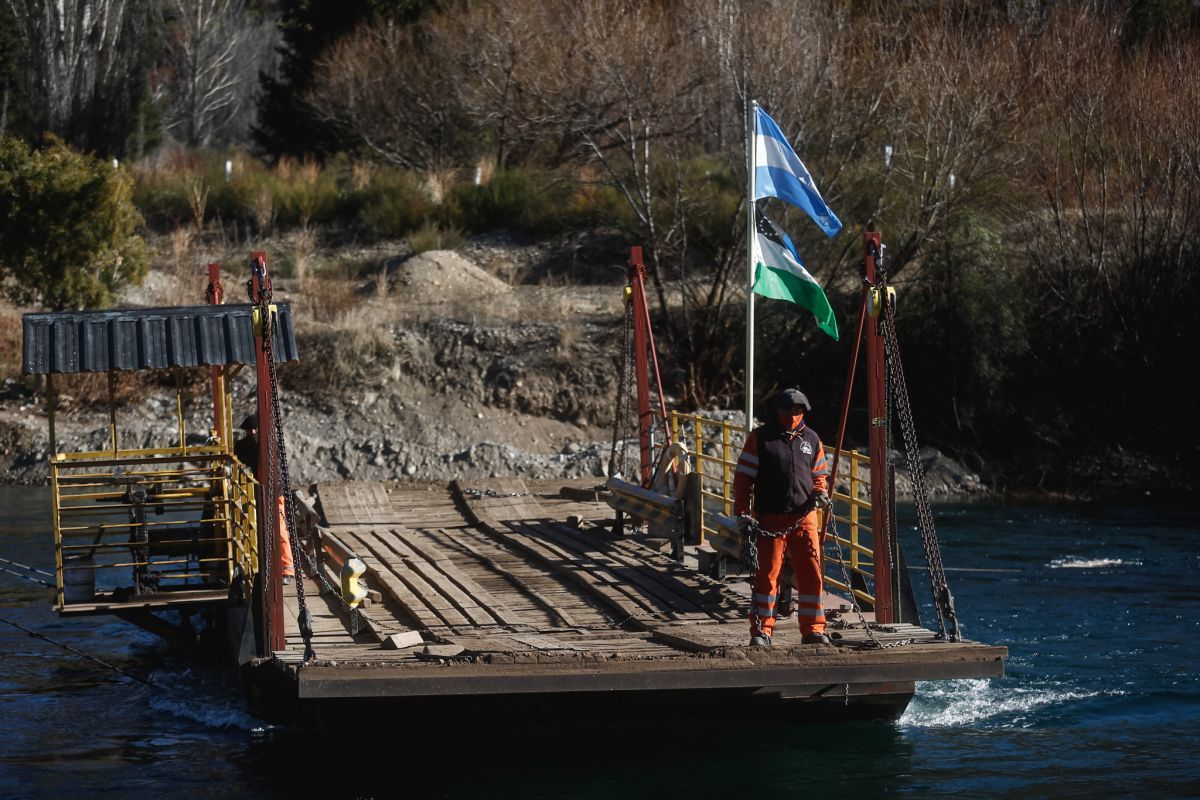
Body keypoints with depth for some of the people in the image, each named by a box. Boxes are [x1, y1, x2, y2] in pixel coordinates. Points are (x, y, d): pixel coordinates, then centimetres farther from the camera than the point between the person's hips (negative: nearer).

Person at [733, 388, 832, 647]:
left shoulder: (811, 439, 13)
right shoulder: (760, 438, 1)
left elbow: (819, 474, 22)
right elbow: (743, 477, 1)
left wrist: (821, 493, 0)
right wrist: (742, 513, -6)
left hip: (805, 519, 3)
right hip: (770, 519, -3)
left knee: (811, 574, 1)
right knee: (767, 575, -2)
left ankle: (813, 629, 9)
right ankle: (761, 631, 4)